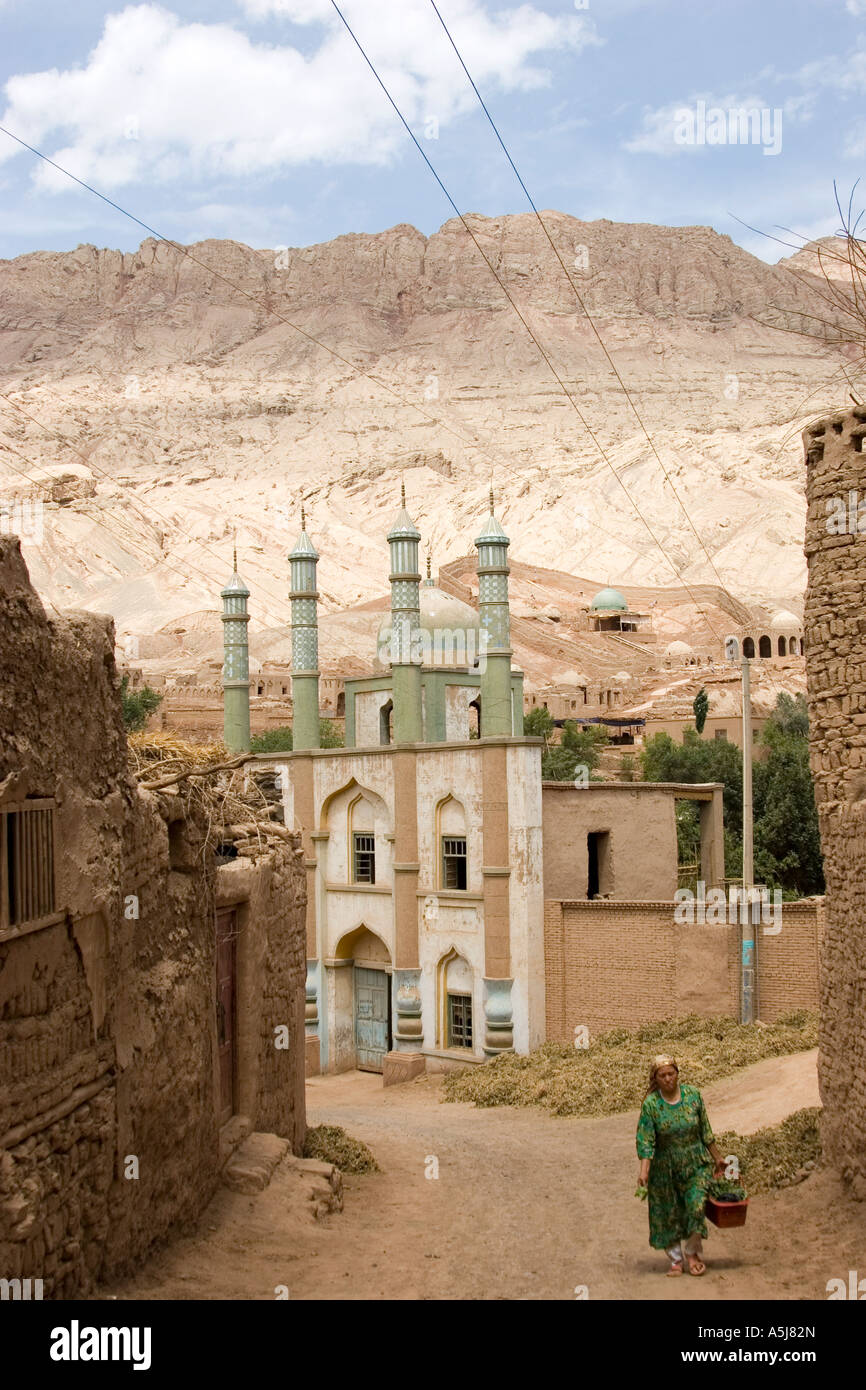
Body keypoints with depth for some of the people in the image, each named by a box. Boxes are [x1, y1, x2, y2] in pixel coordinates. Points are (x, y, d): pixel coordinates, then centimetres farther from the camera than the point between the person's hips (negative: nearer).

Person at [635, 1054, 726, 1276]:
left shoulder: (692, 1094, -5)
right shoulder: (650, 1104, -13)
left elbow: (705, 1130, 7)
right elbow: (645, 1141, -14)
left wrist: (717, 1157, 13)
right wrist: (644, 1170, -25)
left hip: (695, 1164, 1)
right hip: (665, 1168, -1)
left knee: (696, 1206, -11)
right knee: (668, 1214, 7)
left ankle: (692, 1252, 12)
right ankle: (675, 1259, 24)